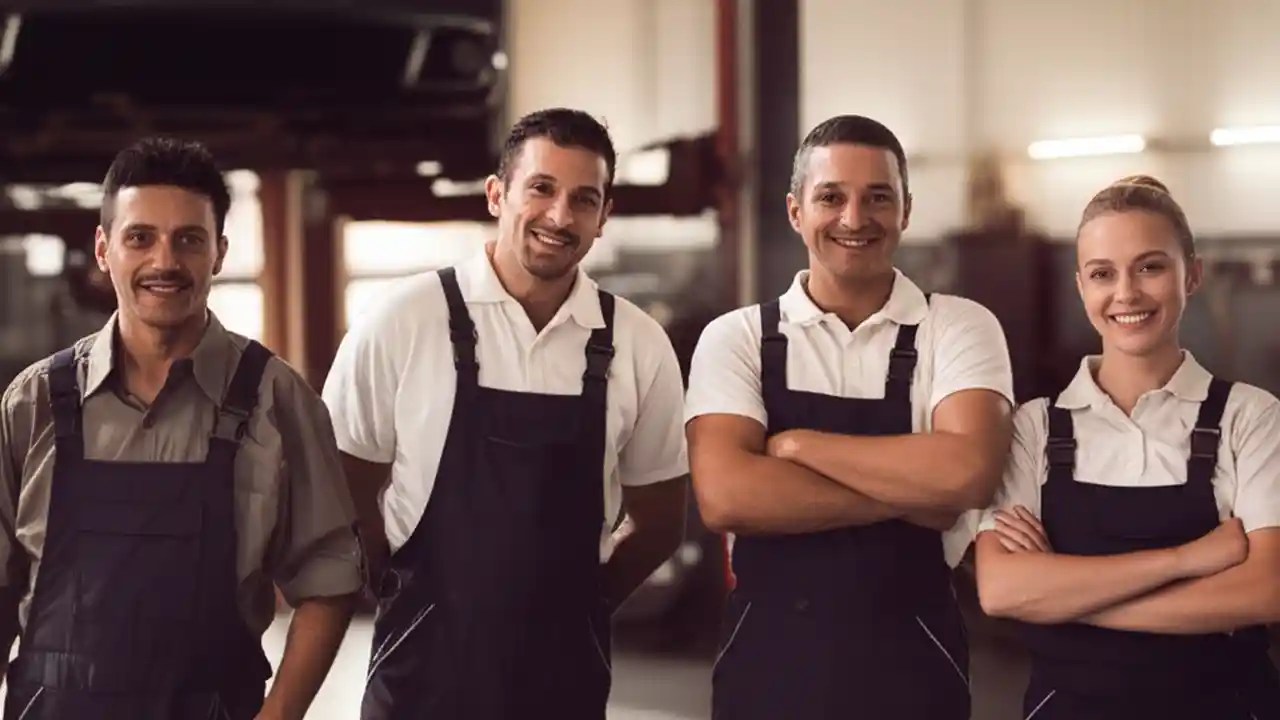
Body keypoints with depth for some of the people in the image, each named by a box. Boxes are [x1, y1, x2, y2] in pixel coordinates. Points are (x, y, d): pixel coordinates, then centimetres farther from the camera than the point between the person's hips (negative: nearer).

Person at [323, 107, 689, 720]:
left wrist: (578, 604, 6)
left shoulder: (639, 347, -1)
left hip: (567, 668, 2)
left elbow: (659, 519, 9)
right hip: (424, 666, -2)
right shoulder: (402, 322, -8)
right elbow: (348, 489, -1)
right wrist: (406, 596, 2)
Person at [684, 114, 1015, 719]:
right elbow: (724, 496, -15)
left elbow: (966, 474, -19)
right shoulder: (735, 338, -1)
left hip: (910, 665, 0)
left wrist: (794, 444, -13)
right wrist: (909, 493, -15)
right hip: (767, 662, 0)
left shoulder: (961, 329, -2)